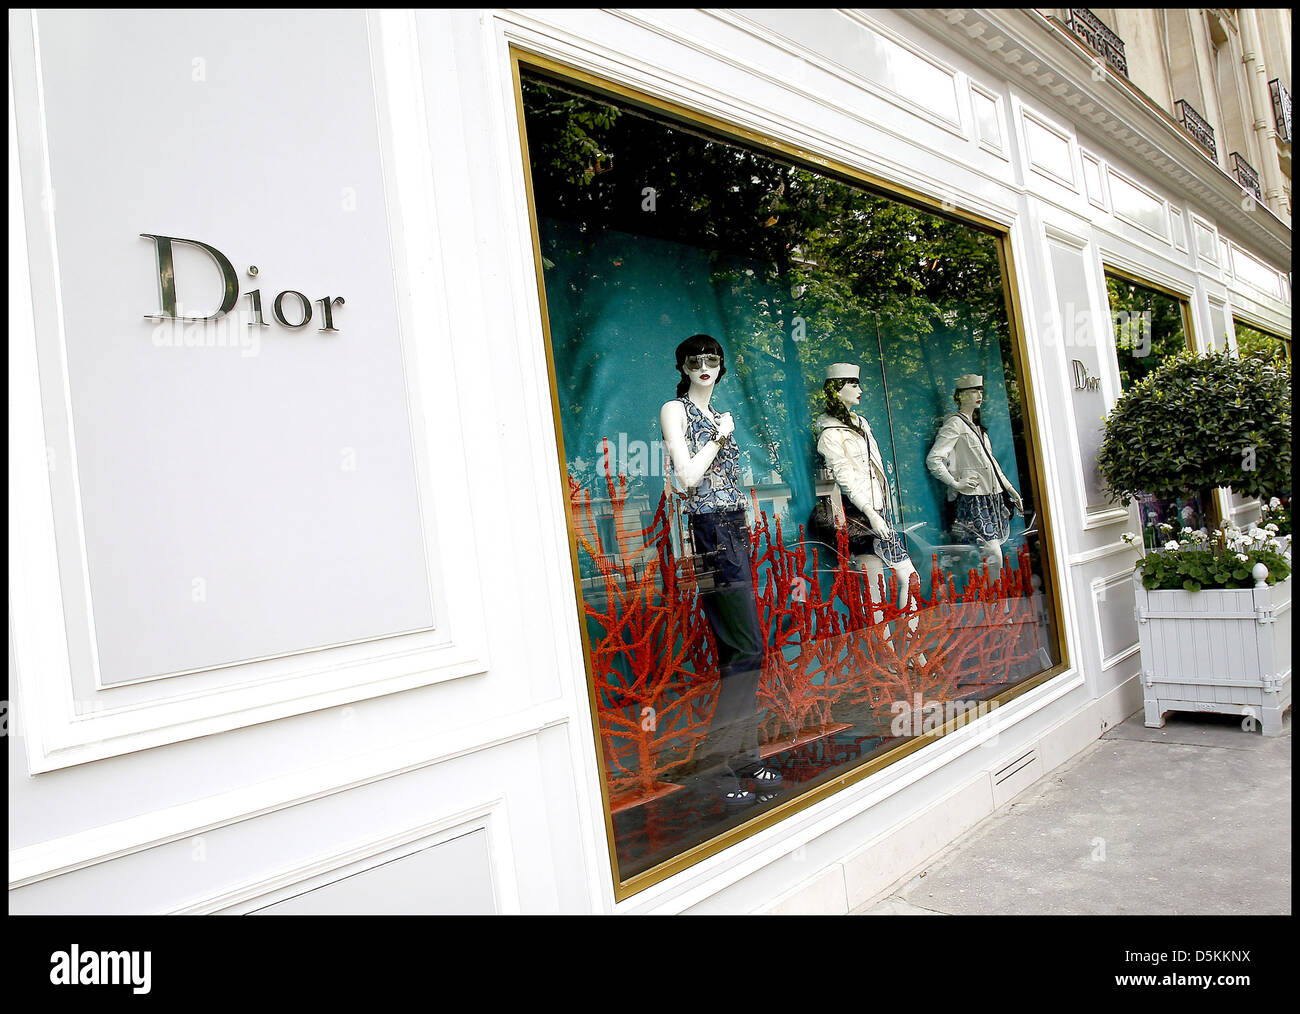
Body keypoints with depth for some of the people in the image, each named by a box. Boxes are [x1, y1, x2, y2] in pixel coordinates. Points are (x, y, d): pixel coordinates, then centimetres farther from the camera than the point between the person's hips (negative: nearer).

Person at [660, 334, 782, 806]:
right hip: (708, 534, -8)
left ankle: (743, 756, 17)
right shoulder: (674, 410, -2)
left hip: (735, 532, 8)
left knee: (736, 650, 9)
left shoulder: (719, 415, 21)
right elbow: (687, 479, -13)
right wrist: (720, 437, -4)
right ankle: (714, 762, -2)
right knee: (748, 649, -11)